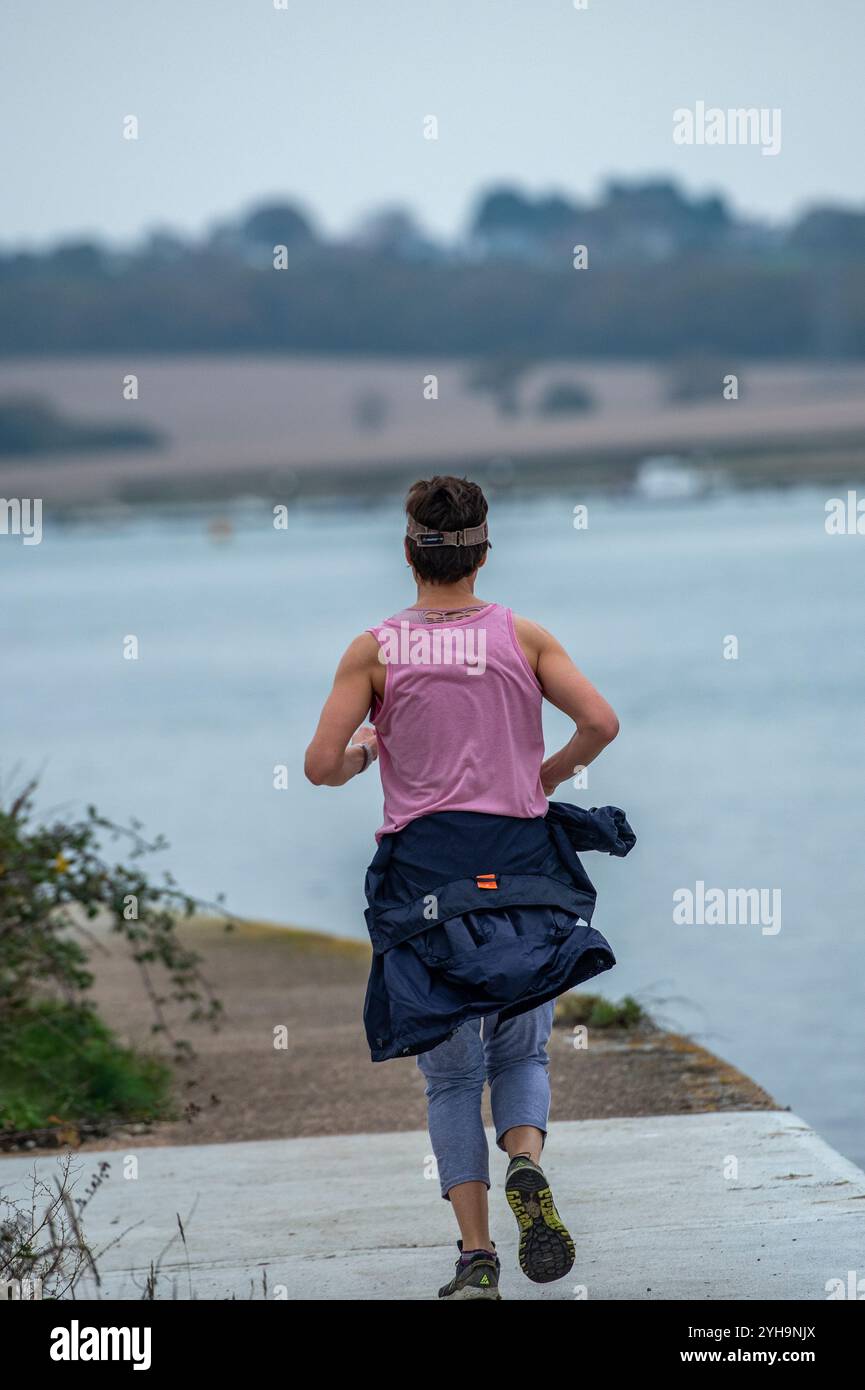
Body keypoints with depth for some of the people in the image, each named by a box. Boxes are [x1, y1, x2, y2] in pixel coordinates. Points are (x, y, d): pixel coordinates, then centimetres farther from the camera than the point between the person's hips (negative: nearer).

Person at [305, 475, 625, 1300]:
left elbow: (321, 764, -7)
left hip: (423, 866, 0)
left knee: (451, 1078, 7)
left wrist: (360, 756, 15)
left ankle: (476, 1257, -5)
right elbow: (600, 721, -9)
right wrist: (551, 773, 9)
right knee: (522, 1054, 15)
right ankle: (526, 1166, -17)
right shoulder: (524, 638, 2)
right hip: (520, 856, 1)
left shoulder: (375, 651, 0)